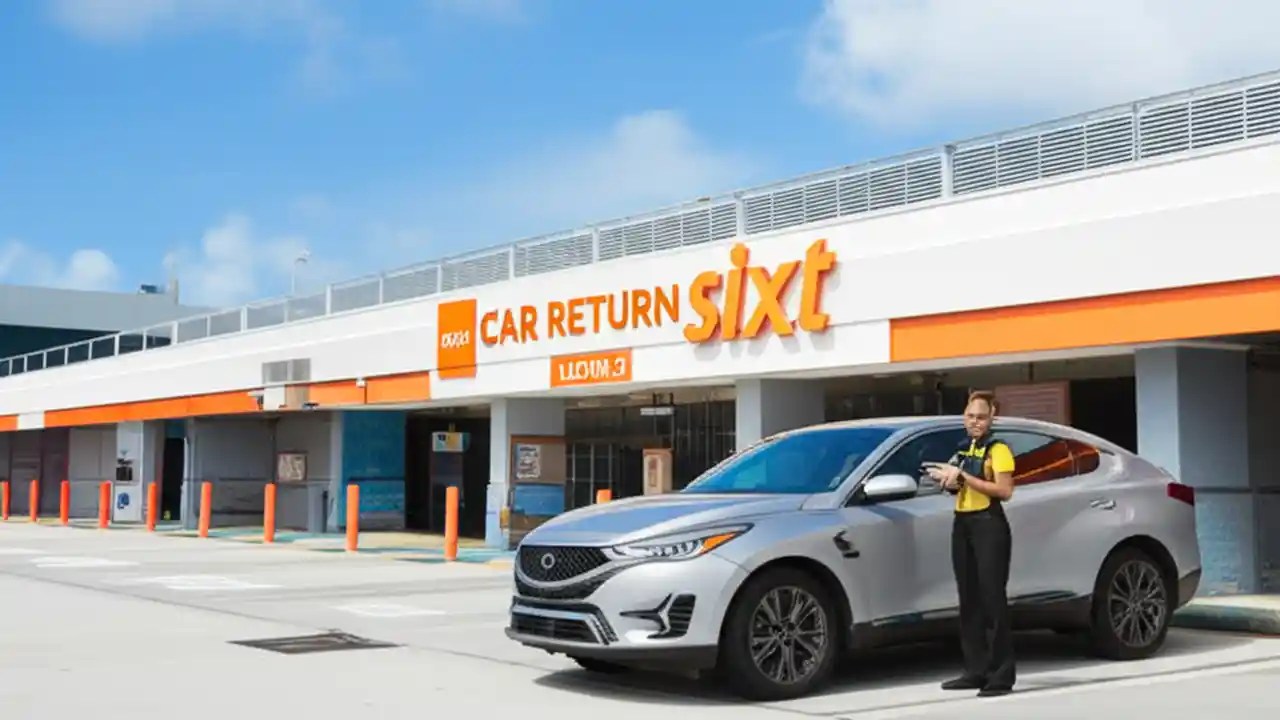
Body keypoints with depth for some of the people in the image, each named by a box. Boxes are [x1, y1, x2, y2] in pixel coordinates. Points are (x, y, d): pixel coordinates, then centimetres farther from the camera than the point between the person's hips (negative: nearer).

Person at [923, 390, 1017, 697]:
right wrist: (947, 480, 7)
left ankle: (1001, 674, -8)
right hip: (961, 525, 8)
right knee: (969, 600, 7)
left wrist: (963, 475, -19)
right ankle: (976, 671, 11)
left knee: (992, 599, -10)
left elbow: (1004, 491, -17)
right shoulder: (961, 451, 19)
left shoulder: (998, 450, -5)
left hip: (989, 525, -8)